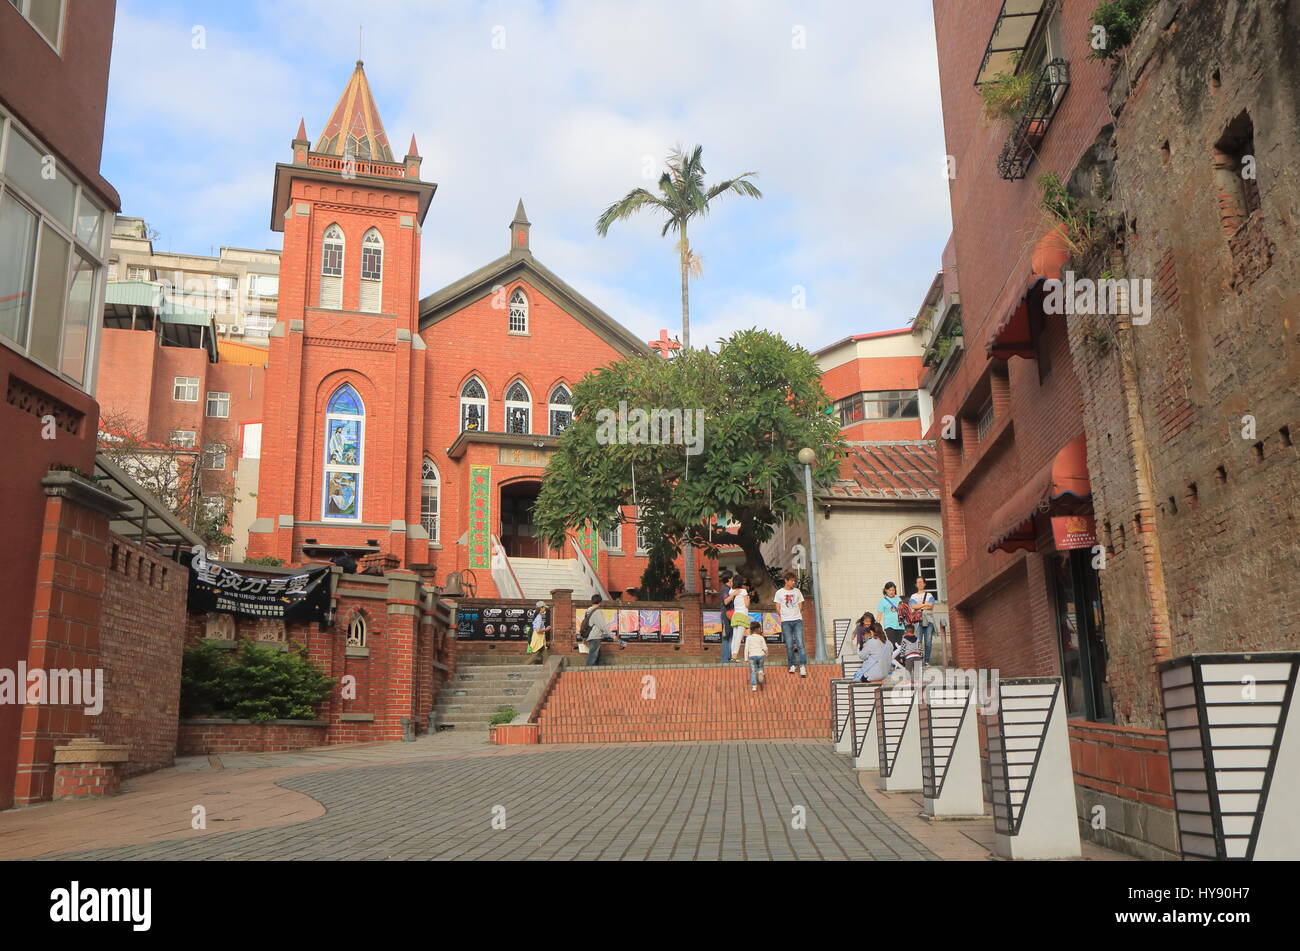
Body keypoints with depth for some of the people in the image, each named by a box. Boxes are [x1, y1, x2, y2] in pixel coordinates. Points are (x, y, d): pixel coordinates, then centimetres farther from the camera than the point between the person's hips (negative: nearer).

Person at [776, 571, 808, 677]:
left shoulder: (797, 591, 10)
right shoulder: (779, 593, 4)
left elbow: (800, 606, 15)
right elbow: (778, 608, 7)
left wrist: (798, 614, 4)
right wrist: (783, 616, 0)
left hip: (797, 620, 1)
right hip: (785, 621, -1)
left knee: (800, 643, -9)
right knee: (789, 645, -1)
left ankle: (802, 665, -10)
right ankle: (791, 665, 10)